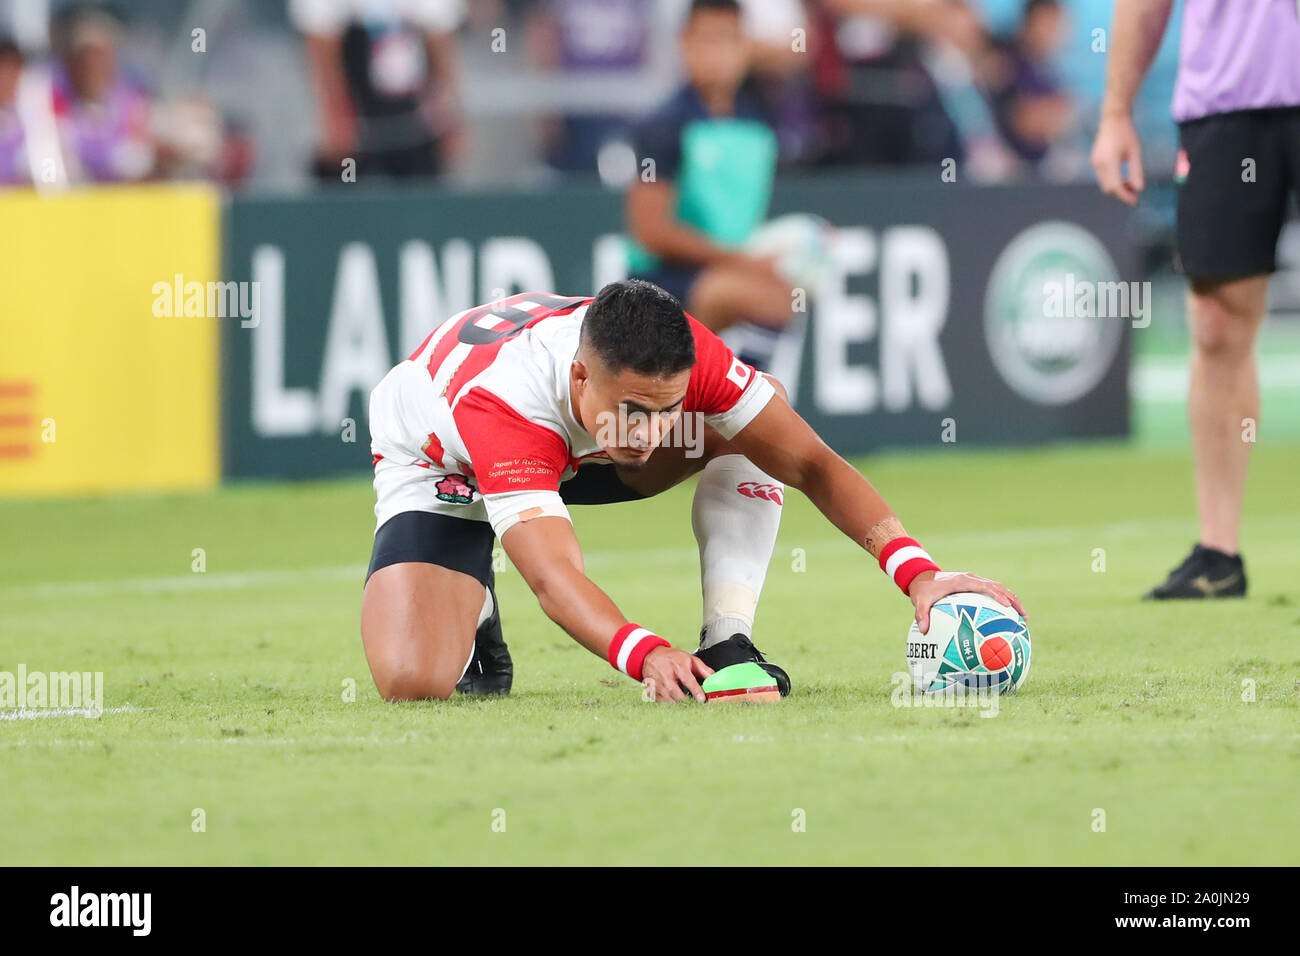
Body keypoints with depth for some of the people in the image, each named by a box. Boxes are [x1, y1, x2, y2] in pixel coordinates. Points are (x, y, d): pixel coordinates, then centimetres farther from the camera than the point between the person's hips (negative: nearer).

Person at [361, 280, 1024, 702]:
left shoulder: (684, 358, -32)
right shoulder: (501, 401, -46)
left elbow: (811, 464, -27)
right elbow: (553, 575, -54)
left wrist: (918, 573, -39)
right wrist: (646, 656, -72)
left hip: (578, 448, 4)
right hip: (441, 462, -4)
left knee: (748, 432, -20)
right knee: (410, 683, -27)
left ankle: (726, 645, -16)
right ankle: (472, 619, 9)